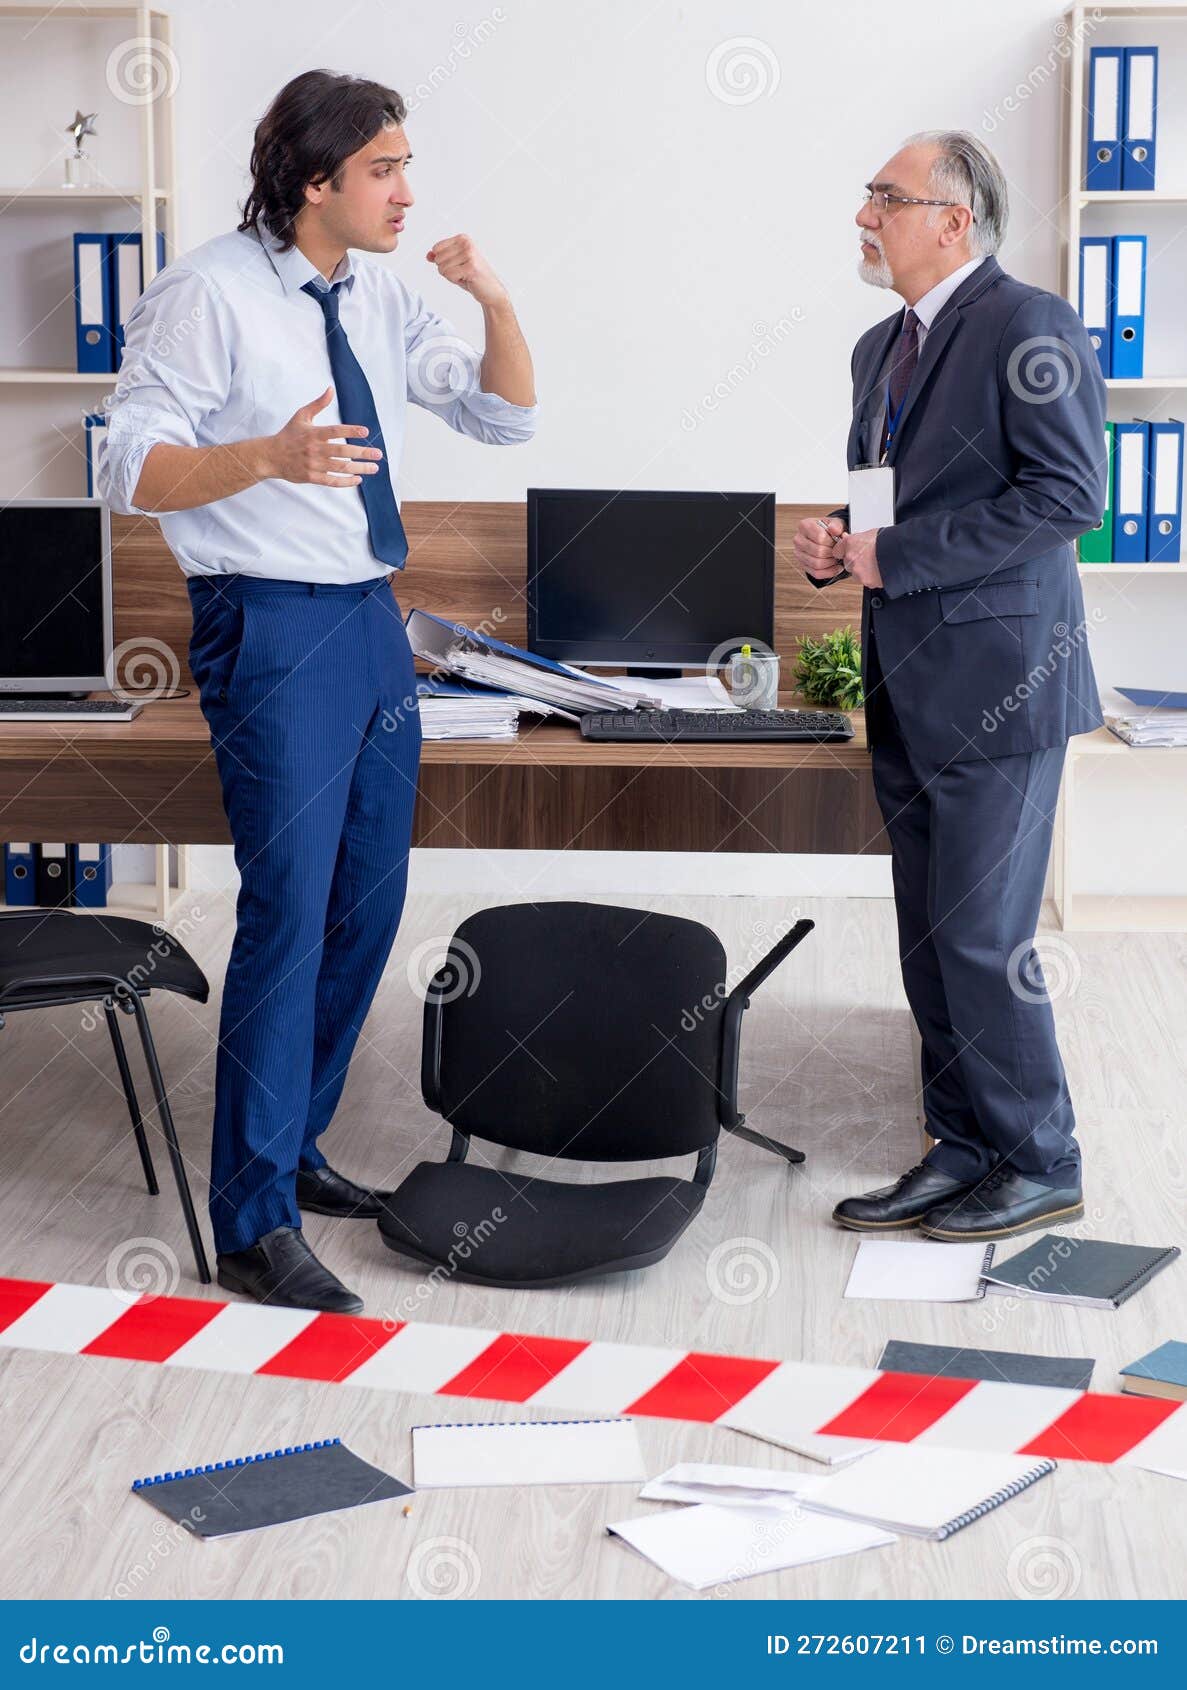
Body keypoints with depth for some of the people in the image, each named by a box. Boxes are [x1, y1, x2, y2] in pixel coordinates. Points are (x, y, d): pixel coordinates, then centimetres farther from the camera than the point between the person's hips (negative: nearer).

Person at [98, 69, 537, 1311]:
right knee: (289, 913, -11)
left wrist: (494, 301, -4)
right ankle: (254, 1226, -3)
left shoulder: (378, 299, 10)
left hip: (372, 623, 8)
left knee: (368, 907, 12)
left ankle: (292, 1150, 28)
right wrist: (269, 457, -31)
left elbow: (506, 416, 14)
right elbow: (132, 472, -14)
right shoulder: (210, 295, -10)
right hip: (275, 630, -8)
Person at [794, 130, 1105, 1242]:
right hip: (909, 688, 9)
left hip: (995, 681, -9)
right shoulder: (882, 348, 17)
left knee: (982, 938, -5)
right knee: (930, 941, 12)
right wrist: (836, 542, 4)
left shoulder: (1030, 328, -10)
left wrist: (895, 556, -18)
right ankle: (964, 1152, 23)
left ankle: (1039, 1165, 11)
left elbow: (1068, 494, -19)